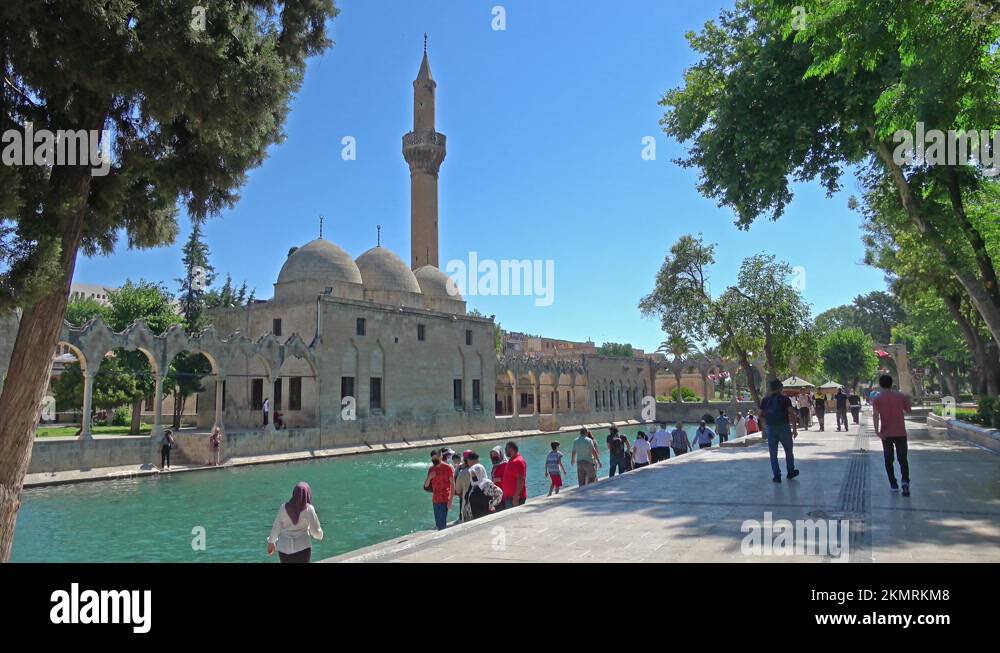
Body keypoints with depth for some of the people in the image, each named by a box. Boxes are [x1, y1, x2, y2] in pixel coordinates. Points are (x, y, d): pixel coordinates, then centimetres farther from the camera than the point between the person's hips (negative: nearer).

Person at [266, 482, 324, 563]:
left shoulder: (284, 507, -5)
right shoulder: (308, 509, -13)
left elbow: (276, 527, 2)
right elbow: (316, 531, -12)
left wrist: (271, 542, 18)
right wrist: (319, 535, 10)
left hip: (284, 548, 3)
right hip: (302, 548, -3)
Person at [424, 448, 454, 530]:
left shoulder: (447, 467, -7)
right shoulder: (431, 469, 9)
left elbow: (452, 484, -9)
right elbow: (426, 485, 10)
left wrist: (451, 500, -16)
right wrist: (430, 477, -11)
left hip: (445, 499, -6)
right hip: (435, 499, 6)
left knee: (442, 523, -12)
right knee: (438, 523, 11)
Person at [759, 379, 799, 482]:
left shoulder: (765, 400, 3)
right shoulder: (785, 399, -5)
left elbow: (761, 416, 4)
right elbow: (791, 414, -10)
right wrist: (794, 429, -6)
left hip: (770, 428, 2)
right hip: (784, 427, -1)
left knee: (773, 454, 6)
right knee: (788, 451, 17)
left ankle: (777, 475, 5)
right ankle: (790, 472, 29)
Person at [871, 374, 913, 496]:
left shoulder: (877, 398, -4)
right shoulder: (901, 396, 1)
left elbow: (875, 414, -16)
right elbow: (909, 411, 10)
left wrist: (877, 430, -17)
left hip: (886, 433, -1)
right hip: (901, 433, 1)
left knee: (888, 460, 12)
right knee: (902, 458, 5)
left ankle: (893, 484, 13)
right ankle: (905, 481, -15)